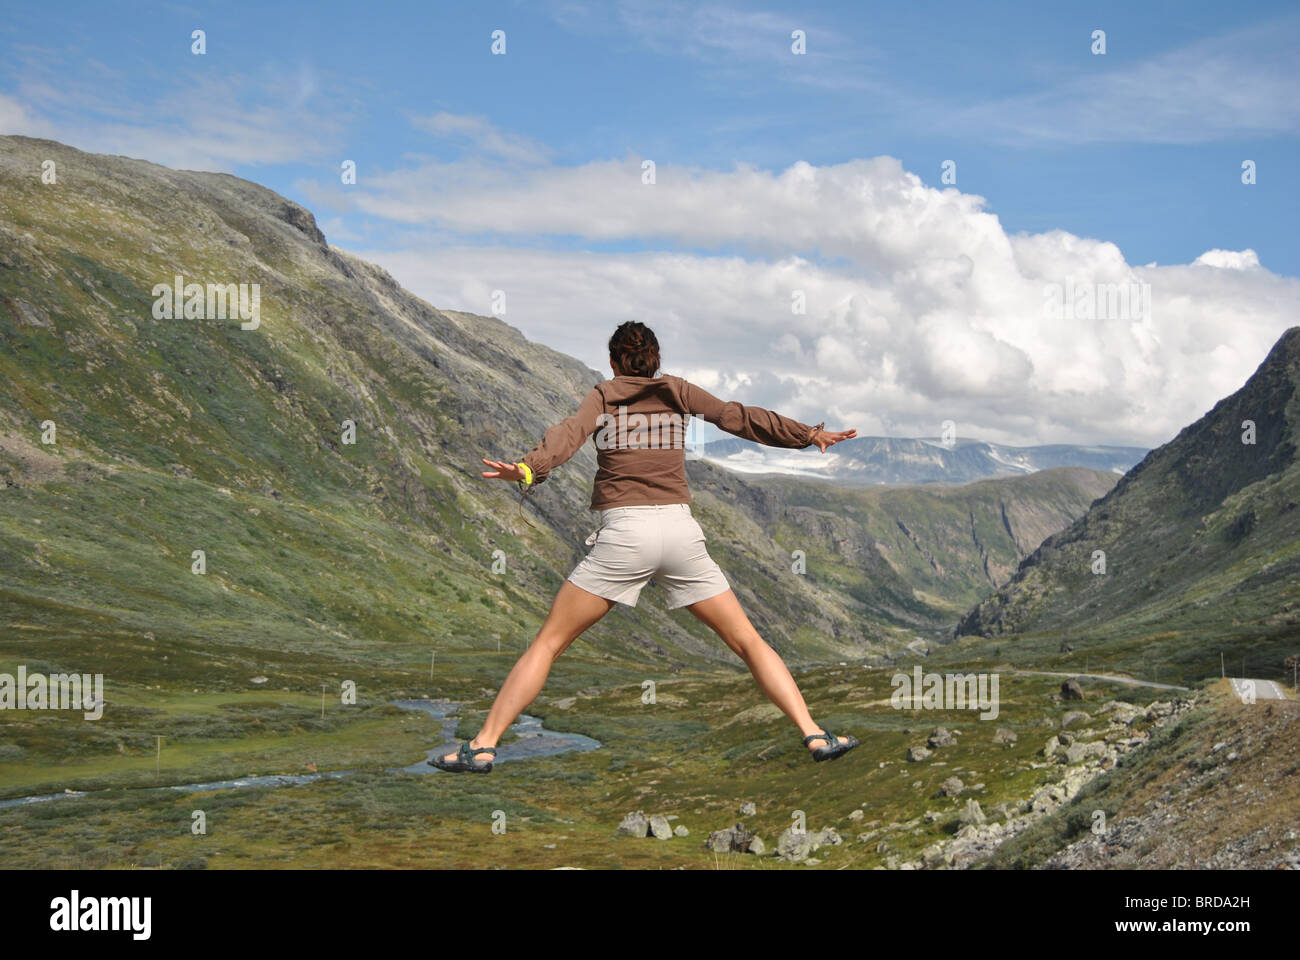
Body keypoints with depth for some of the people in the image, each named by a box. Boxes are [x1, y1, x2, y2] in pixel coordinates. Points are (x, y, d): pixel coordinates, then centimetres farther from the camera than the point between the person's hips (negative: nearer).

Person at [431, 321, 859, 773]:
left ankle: (482, 747, -2)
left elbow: (570, 434, -9)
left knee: (547, 643, 5)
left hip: (623, 532, -2)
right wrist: (808, 434, 24)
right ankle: (815, 735, 4)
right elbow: (738, 417, 17)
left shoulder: (603, 395, 10)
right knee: (747, 640, 11)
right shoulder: (677, 391, 16)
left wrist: (528, 469, -26)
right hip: (679, 528, 2)